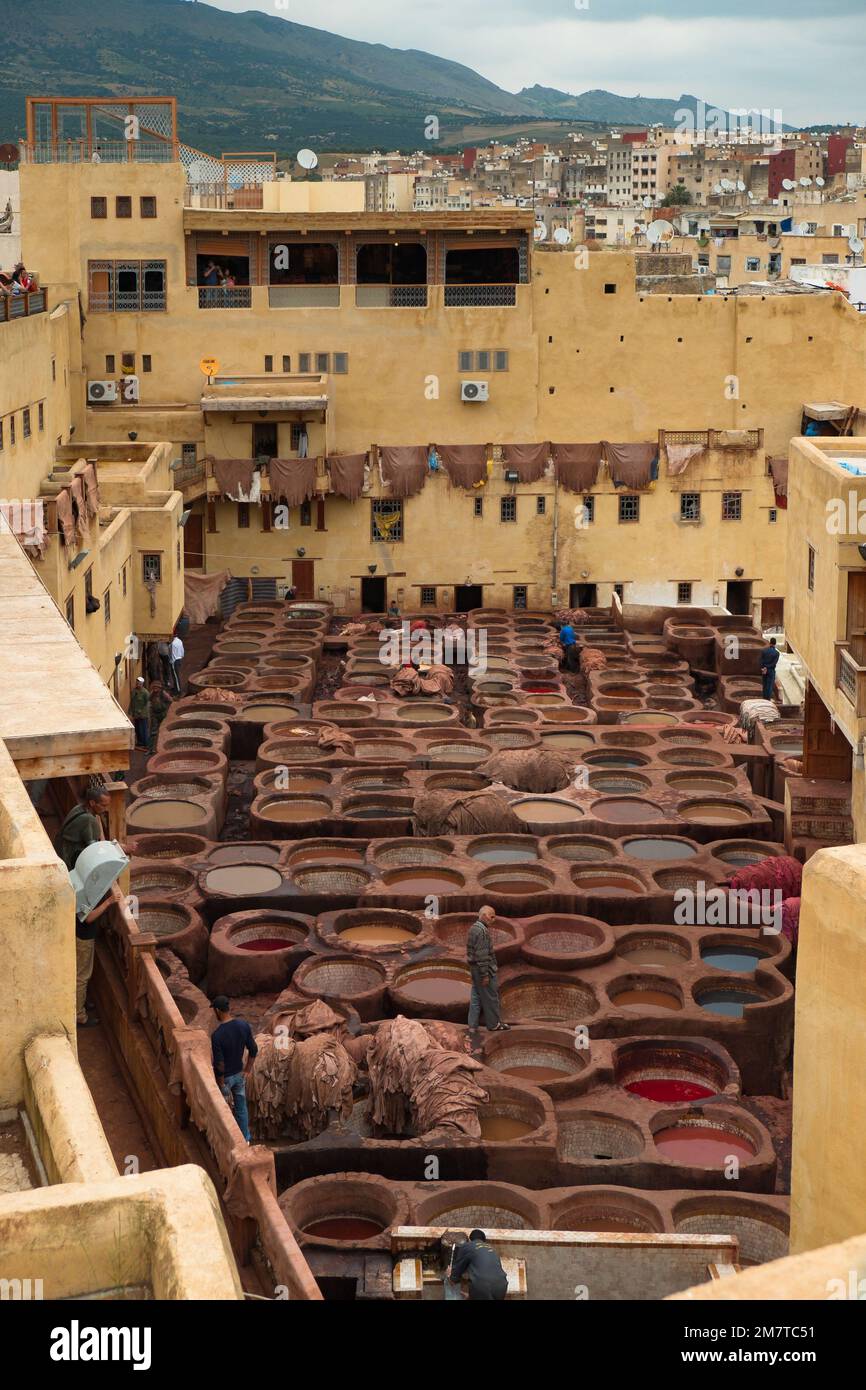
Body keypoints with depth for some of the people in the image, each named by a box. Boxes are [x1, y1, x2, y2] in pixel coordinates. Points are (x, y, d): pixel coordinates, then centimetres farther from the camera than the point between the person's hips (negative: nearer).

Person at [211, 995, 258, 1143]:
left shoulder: (217, 1034, -30)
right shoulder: (244, 1025, -13)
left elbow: (219, 1064, -25)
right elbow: (253, 1050, -3)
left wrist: (222, 1085, -13)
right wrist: (247, 1070, 8)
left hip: (224, 1077, -5)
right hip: (239, 1074, 5)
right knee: (241, 1107, 20)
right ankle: (245, 1139, 33)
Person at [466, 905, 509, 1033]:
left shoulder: (474, 928, 10)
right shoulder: (481, 931, -21)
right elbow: (481, 955, -24)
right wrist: (485, 974, -21)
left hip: (475, 968, 10)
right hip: (484, 968, -10)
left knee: (476, 996, 13)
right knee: (490, 997, 3)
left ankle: (473, 1025, 16)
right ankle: (493, 1024, 13)